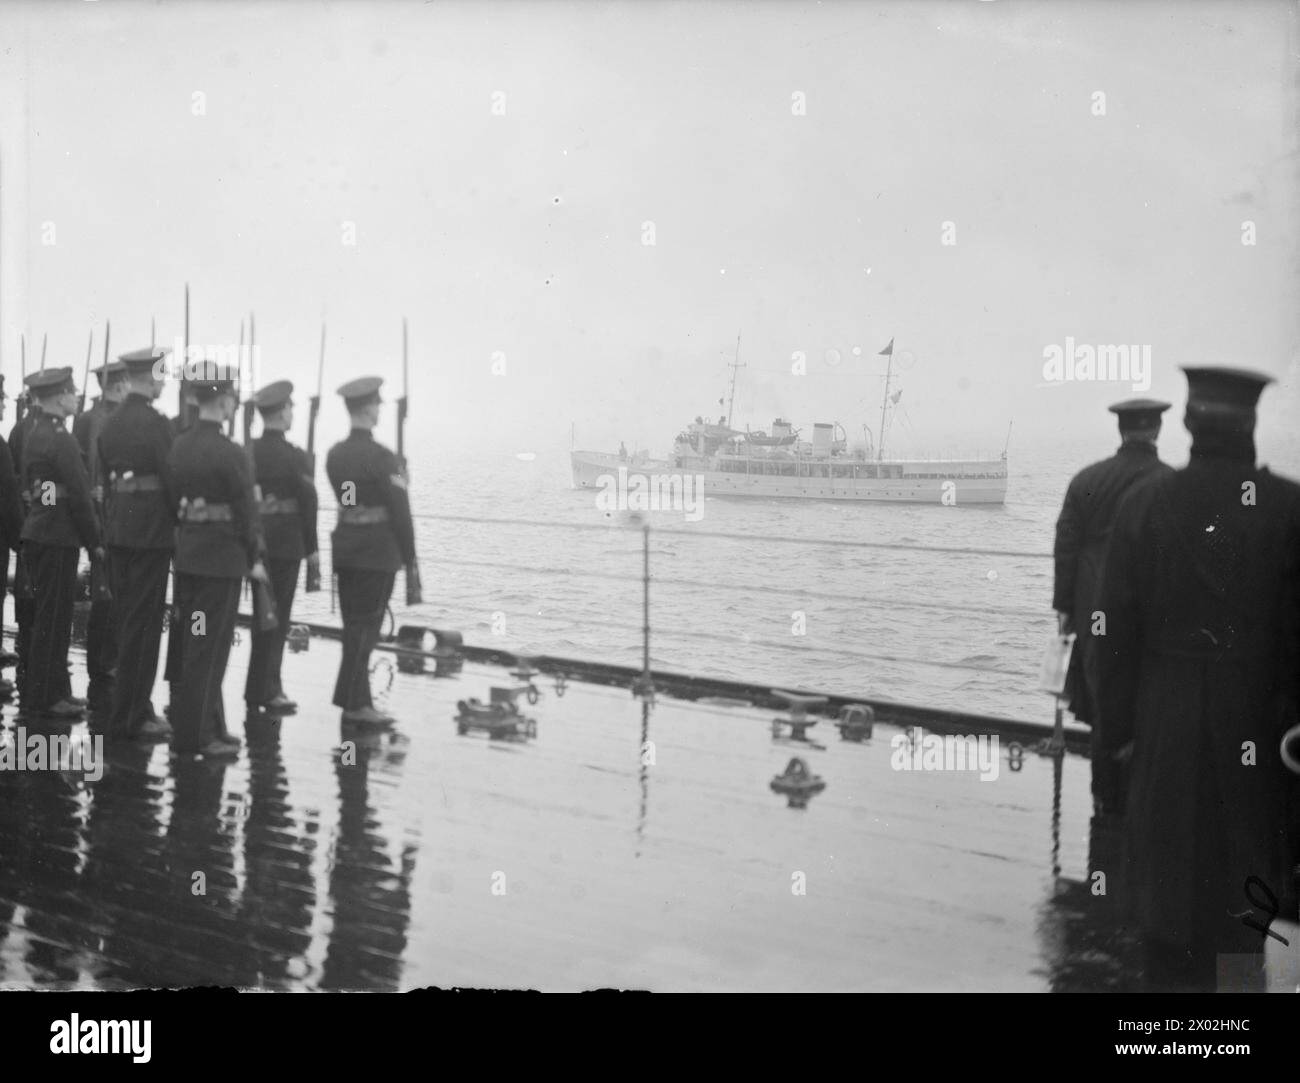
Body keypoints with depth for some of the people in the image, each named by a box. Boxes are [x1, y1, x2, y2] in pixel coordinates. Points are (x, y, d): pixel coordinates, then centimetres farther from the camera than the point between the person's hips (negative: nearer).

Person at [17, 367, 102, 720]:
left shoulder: (34, 435, 14)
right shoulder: (61, 439, -16)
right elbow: (79, 495, -17)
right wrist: (94, 542, -9)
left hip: (39, 532, 10)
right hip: (58, 537, -10)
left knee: (51, 619, 16)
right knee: (52, 620, -4)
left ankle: (54, 690, 24)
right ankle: (41, 699, 2)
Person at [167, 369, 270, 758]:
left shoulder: (179, 445, 6)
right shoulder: (229, 454, -17)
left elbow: (174, 497, 10)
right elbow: (246, 510, -13)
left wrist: (185, 539, 16)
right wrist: (255, 558, -2)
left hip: (186, 552, 8)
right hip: (221, 556, -8)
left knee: (188, 643, 15)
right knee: (208, 648, -1)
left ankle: (198, 726, 25)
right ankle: (196, 735, 3)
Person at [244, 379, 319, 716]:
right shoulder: (295, 457, -13)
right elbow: (307, 503, -13)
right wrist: (311, 548, -4)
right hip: (286, 544, -6)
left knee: (263, 615, 16)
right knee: (277, 618, 2)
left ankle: (265, 688, 24)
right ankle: (263, 691, 4)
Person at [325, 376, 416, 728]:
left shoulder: (335, 455, 8)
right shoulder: (381, 457, -15)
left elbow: (345, 499, 11)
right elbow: (399, 509, -14)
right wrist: (409, 554, -5)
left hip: (345, 550, 7)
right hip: (378, 552, -7)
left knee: (355, 627, 12)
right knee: (364, 627, -3)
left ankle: (359, 702, 19)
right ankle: (352, 703, -1)